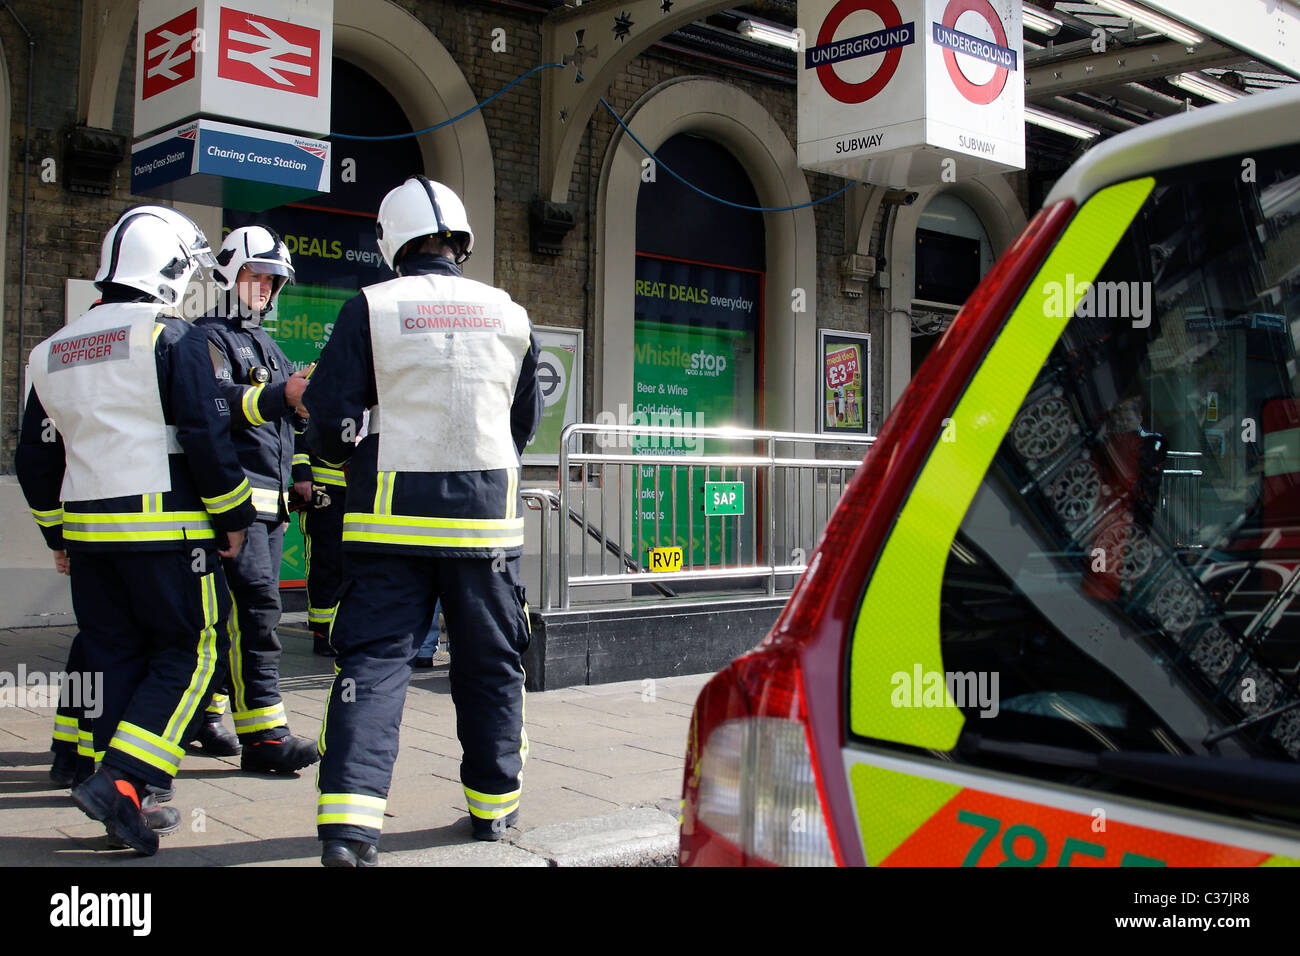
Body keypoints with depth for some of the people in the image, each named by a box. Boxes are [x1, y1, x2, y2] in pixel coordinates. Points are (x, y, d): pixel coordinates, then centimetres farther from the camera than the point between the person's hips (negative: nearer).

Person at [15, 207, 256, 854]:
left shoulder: (52, 353, 15)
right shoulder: (171, 338, -7)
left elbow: (35, 458, 18)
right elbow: (206, 436, -12)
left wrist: (57, 534, 25)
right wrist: (233, 517, -2)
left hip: (87, 531, 7)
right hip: (166, 527, -7)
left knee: (113, 657, 12)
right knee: (185, 651, 3)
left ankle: (127, 807, 15)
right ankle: (120, 780, -10)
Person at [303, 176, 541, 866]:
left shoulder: (371, 308, -3)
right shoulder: (510, 315, 6)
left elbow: (329, 418, -6)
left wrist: (341, 456, 15)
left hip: (392, 516, -2)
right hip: (487, 515, 2)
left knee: (373, 659, 1)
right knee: (489, 661, 13)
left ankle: (350, 819, -8)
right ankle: (493, 803, 25)